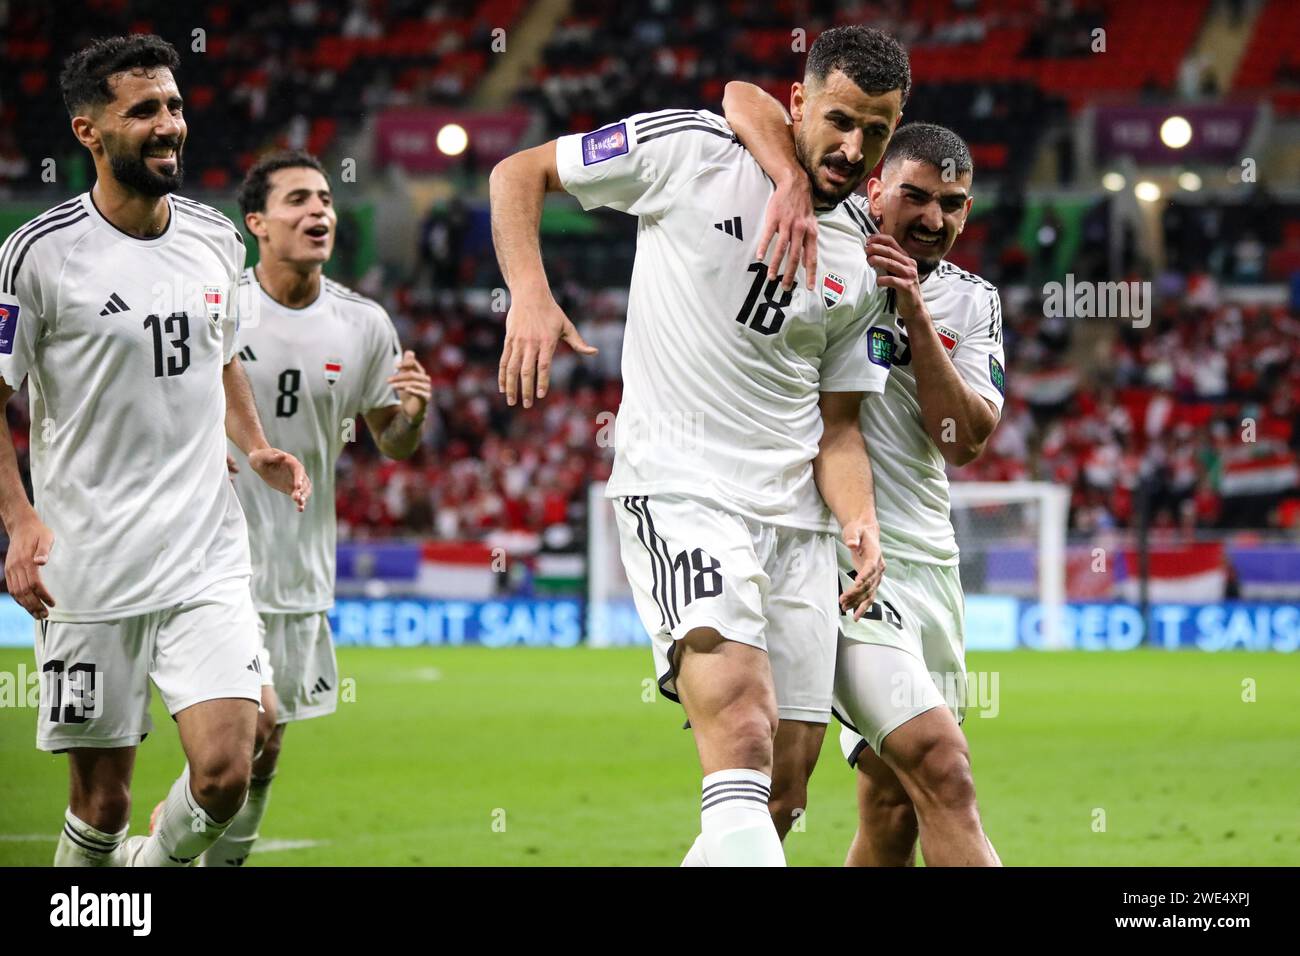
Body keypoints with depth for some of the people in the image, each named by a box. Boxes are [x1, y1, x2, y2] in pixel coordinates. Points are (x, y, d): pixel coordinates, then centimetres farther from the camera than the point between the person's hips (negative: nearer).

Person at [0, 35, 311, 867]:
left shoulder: (216, 239, 8)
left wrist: (256, 448, 9)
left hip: (208, 556, 4)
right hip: (88, 571, -4)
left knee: (224, 775, -9)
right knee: (102, 800, 1)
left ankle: (158, 862, 22)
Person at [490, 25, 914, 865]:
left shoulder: (863, 267, 11)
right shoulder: (691, 151, -3)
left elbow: (837, 424, 15)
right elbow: (520, 174, 6)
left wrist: (859, 520, -5)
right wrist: (530, 294, -10)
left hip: (796, 518, 6)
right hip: (680, 491, -6)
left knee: (785, 786, 5)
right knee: (742, 743, -26)